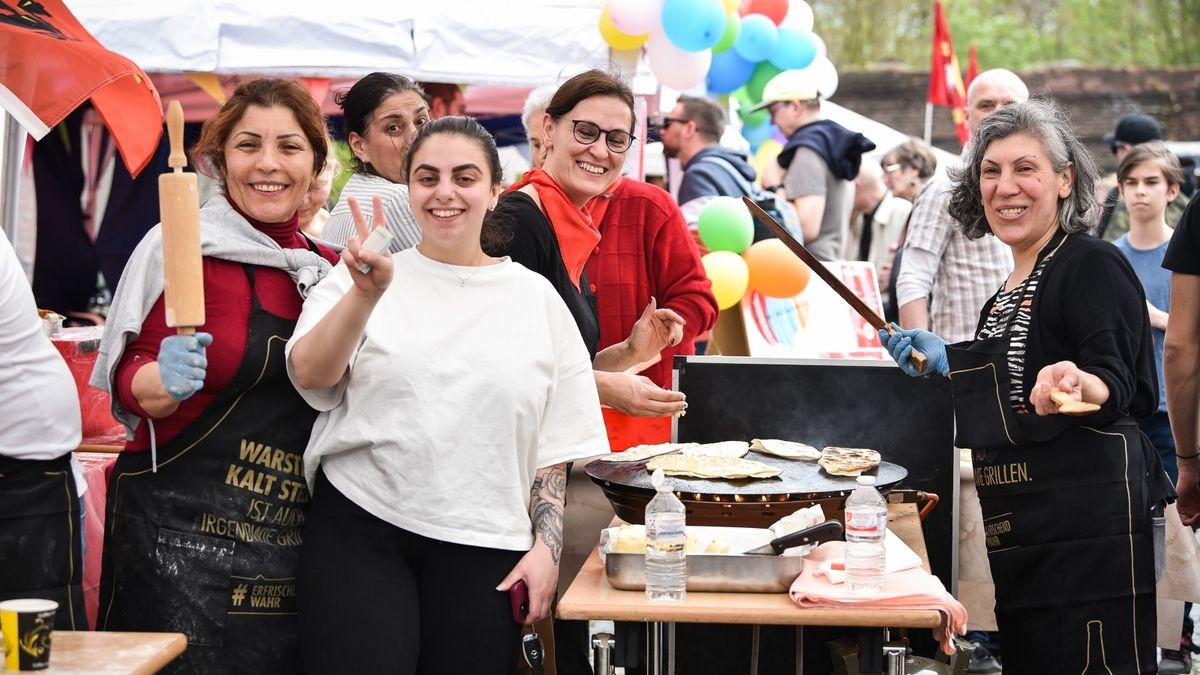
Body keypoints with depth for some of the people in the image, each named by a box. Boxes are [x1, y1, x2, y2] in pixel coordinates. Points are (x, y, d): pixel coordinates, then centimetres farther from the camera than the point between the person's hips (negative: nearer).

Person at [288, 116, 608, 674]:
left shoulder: (535, 297, 8)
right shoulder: (367, 273, 4)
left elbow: (553, 442, 10)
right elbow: (310, 376, -11)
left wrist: (547, 545, 2)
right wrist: (368, 293, -25)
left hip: (482, 546, 2)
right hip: (359, 529, -1)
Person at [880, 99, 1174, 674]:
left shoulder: (1094, 266, -10)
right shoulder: (1013, 287, 17)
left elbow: (1117, 386, -21)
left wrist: (1077, 385, -41)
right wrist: (945, 361, 23)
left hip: (1089, 526, -9)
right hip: (1023, 532, 9)